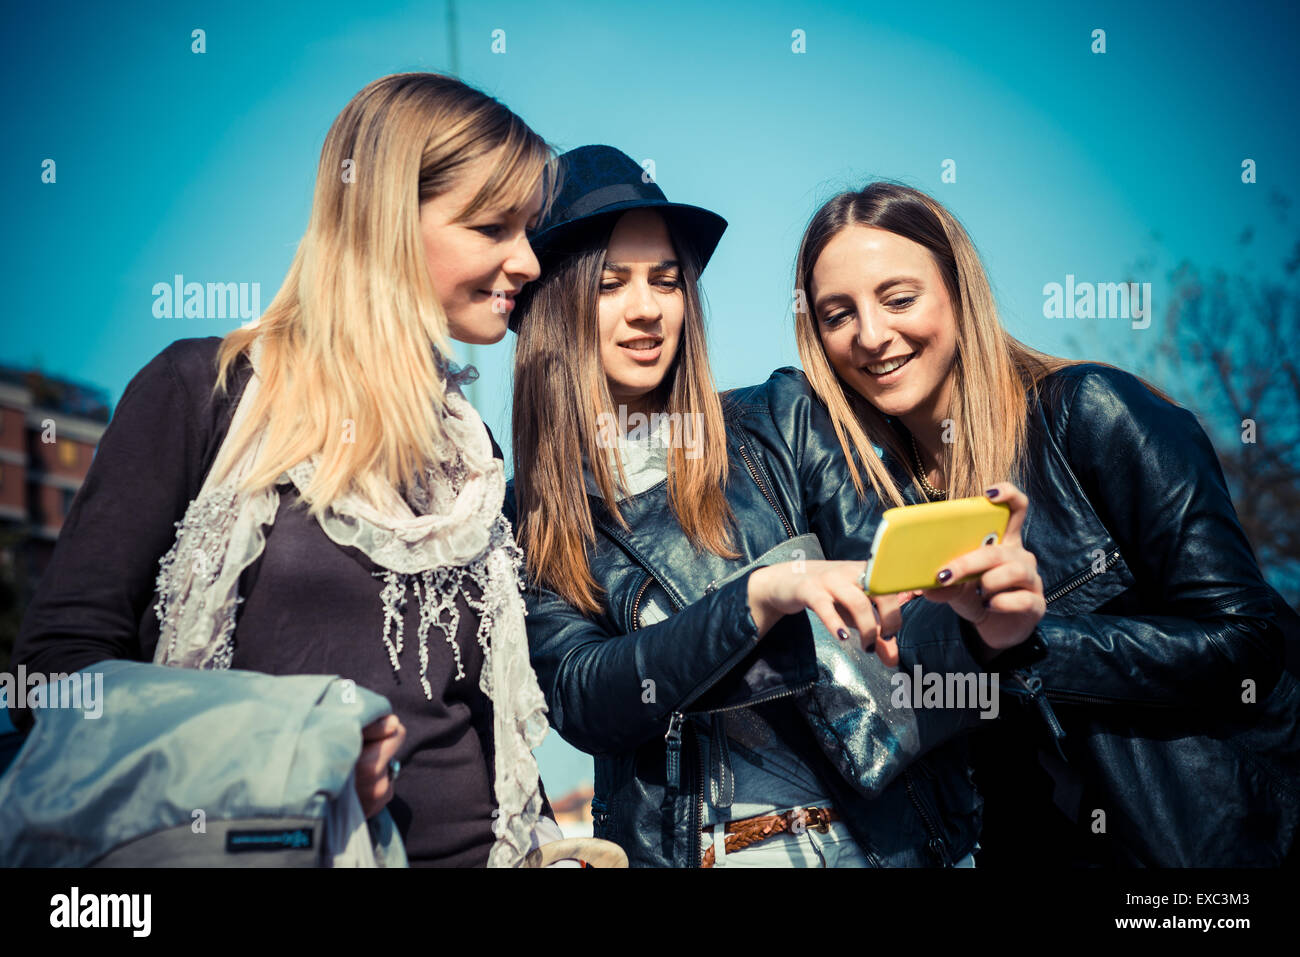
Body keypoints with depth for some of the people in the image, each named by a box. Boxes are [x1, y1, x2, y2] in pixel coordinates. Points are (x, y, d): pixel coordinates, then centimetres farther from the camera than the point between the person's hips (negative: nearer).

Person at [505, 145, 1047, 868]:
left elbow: (887, 609, 2)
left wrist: (979, 628, -19)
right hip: (676, 846, 0)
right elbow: (578, 702, -8)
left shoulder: (783, 419, 5)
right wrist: (762, 596, -19)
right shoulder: (527, 524, 3)